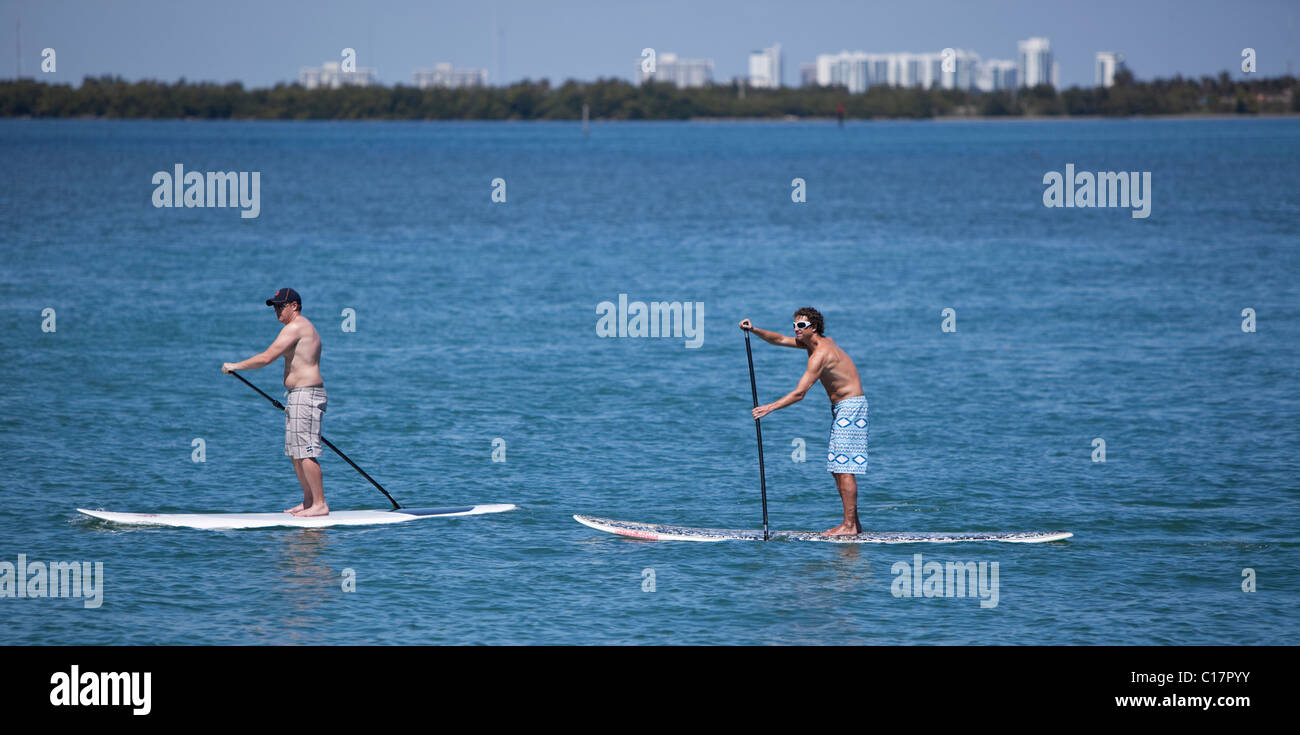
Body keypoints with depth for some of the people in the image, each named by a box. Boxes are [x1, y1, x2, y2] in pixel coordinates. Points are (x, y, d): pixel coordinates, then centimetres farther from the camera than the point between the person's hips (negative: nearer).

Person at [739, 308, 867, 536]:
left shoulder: (820, 354, -21)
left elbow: (799, 393, -25)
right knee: (836, 468, 10)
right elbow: (780, 340, 14)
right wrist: (754, 330, 0)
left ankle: (850, 525, -14)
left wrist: (770, 408, -24)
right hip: (840, 407, 10)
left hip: (851, 406, -10)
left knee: (844, 468, -12)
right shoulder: (818, 341, 9)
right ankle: (853, 523, 12)